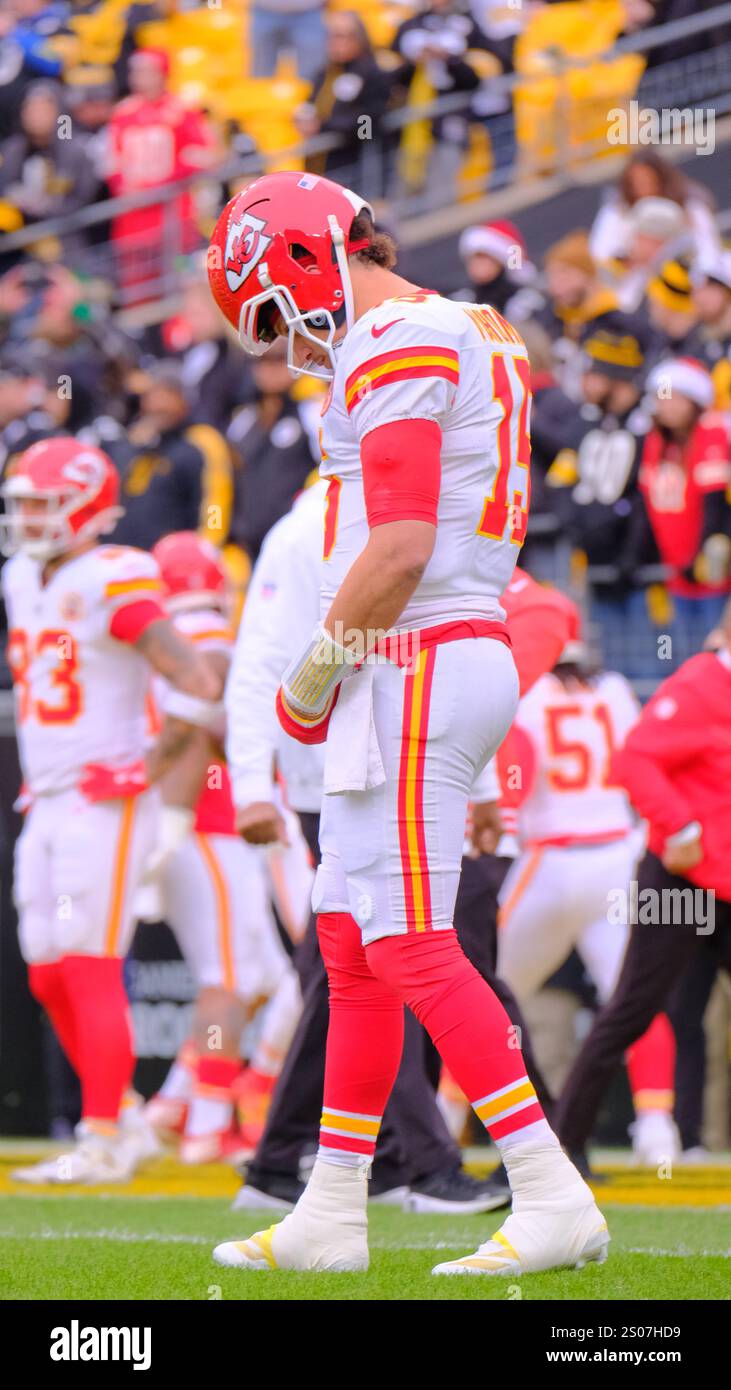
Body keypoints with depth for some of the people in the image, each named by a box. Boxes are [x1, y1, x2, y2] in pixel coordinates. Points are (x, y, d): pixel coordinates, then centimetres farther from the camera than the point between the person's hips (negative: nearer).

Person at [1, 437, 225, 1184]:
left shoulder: (111, 586, -15)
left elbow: (200, 683, -18)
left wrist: (152, 762, -13)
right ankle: (119, 1117, 20)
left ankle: (103, 1141, -6)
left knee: (90, 968, -9)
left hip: (103, 805, -8)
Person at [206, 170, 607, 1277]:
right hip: (470, 647, 10)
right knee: (355, 944, 13)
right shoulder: (473, 337, 17)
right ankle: (331, 1217, 17)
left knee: (412, 945, -10)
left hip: (411, 666, -10)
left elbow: (399, 551, -22)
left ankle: (553, 1198, -12)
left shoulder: (393, 351, -14)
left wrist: (315, 669, -10)